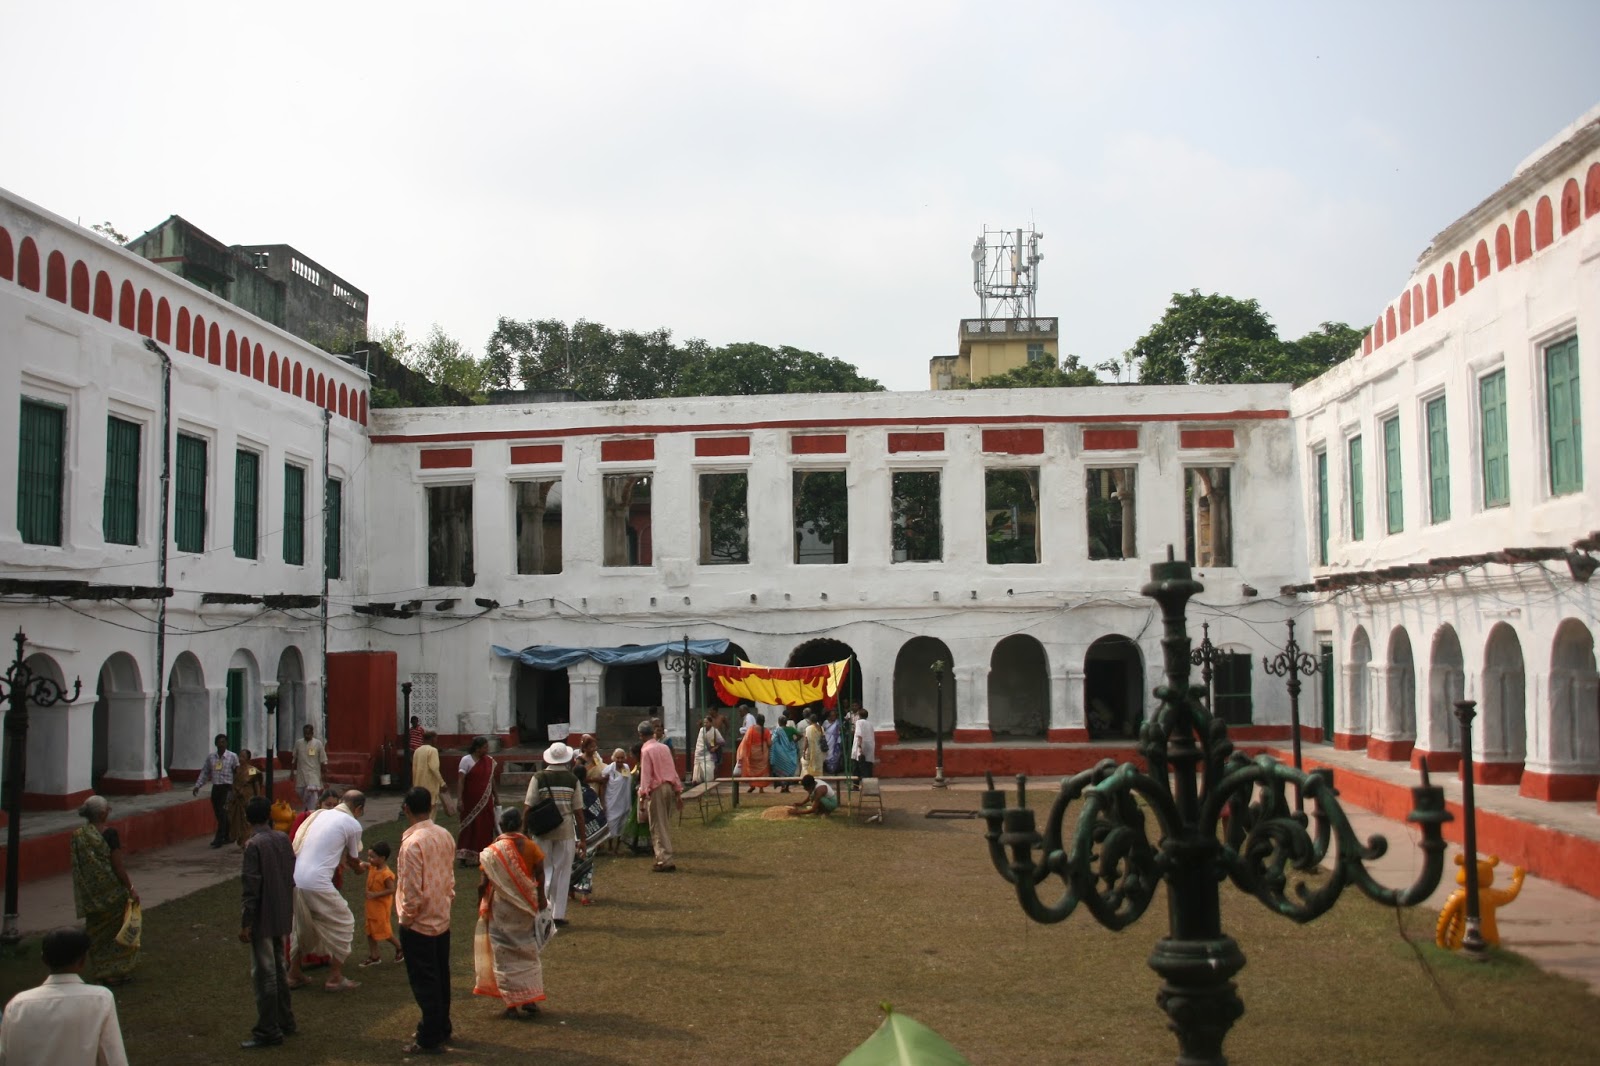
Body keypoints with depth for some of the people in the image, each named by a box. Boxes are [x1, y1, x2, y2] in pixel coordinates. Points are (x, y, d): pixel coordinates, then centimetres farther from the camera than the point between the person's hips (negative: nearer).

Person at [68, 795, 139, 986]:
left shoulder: (79, 835, -1)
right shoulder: (109, 834, -18)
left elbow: (77, 867, 5)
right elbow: (118, 866, -17)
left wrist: (83, 894, 16)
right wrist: (131, 889, -9)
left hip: (90, 894, 5)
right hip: (112, 891, -5)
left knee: (96, 932, 16)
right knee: (116, 930, 10)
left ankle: (101, 972, 21)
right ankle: (116, 971, 14)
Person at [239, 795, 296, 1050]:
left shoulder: (254, 845, -17)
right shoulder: (283, 839, 5)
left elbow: (252, 887, -19)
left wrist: (245, 923, -14)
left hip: (262, 919, -8)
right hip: (282, 916, 8)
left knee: (264, 975, -1)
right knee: (278, 969, 19)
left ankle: (268, 1031, 4)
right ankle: (285, 1021, 28)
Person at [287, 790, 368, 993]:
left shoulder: (320, 815, 18)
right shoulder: (353, 825, 0)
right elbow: (353, 860, 13)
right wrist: (360, 868, 36)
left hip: (295, 879, 7)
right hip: (317, 884, -7)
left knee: (303, 927, 27)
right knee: (343, 924, 12)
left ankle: (294, 974, 33)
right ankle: (336, 978, 14)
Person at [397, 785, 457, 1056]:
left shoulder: (412, 843, -23)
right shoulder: (445, 836, 0)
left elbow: (412, 889, -22)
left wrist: (406, 918, -9)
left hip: (419, 924, -7)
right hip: (442, 919, 7)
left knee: (424, 982, 2)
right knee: (441, 977, 19)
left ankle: (430, 1039, 9)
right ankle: (443, 1028, 31)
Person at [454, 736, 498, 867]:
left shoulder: (490, 760, 7)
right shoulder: (466, 760, -8)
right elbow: (461, 781, -11)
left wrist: (496, 797, 18)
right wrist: (460, 800, -17)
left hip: (486, 801, 5)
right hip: (471, 801, -5)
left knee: (486, 828, 4)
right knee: (470, 828, -4)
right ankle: (466, 857, 1)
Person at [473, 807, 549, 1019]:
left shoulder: (493, 851, -13)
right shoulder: (531, 847, -5)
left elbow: (484, 883, -12)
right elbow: (540, 876, -4)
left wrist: (481, 903, 3)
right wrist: (541, 898, 8)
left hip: (502, 908, -3)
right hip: (526, 906, 3)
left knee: (505, 954, 7)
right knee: (527, 952, 17)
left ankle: (513, 1003, 6)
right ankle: (531, 1000, 19)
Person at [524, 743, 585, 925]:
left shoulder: (539, 778, -5)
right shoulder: (572, 779, -3)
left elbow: (528, 807, -8)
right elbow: (578, 810, -2)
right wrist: (583, 838, 5)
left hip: (543, 830, 0)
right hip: (566, 830, 0)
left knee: (544, 870, 13)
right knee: (562, 873, 10)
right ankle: (558, 914, 12)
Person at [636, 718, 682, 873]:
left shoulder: (646, 750, -10)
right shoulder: (665, 747, 10)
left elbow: (645, 774, -15)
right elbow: (673, 771, 12)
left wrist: (642, 797, -16)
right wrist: (678, 792, 17)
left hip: (656, 790, -7)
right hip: (669, 787, 7)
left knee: (658, 827, -3)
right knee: (666, 825, 14)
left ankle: (665, 861, -6)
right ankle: (665, 858, 19)